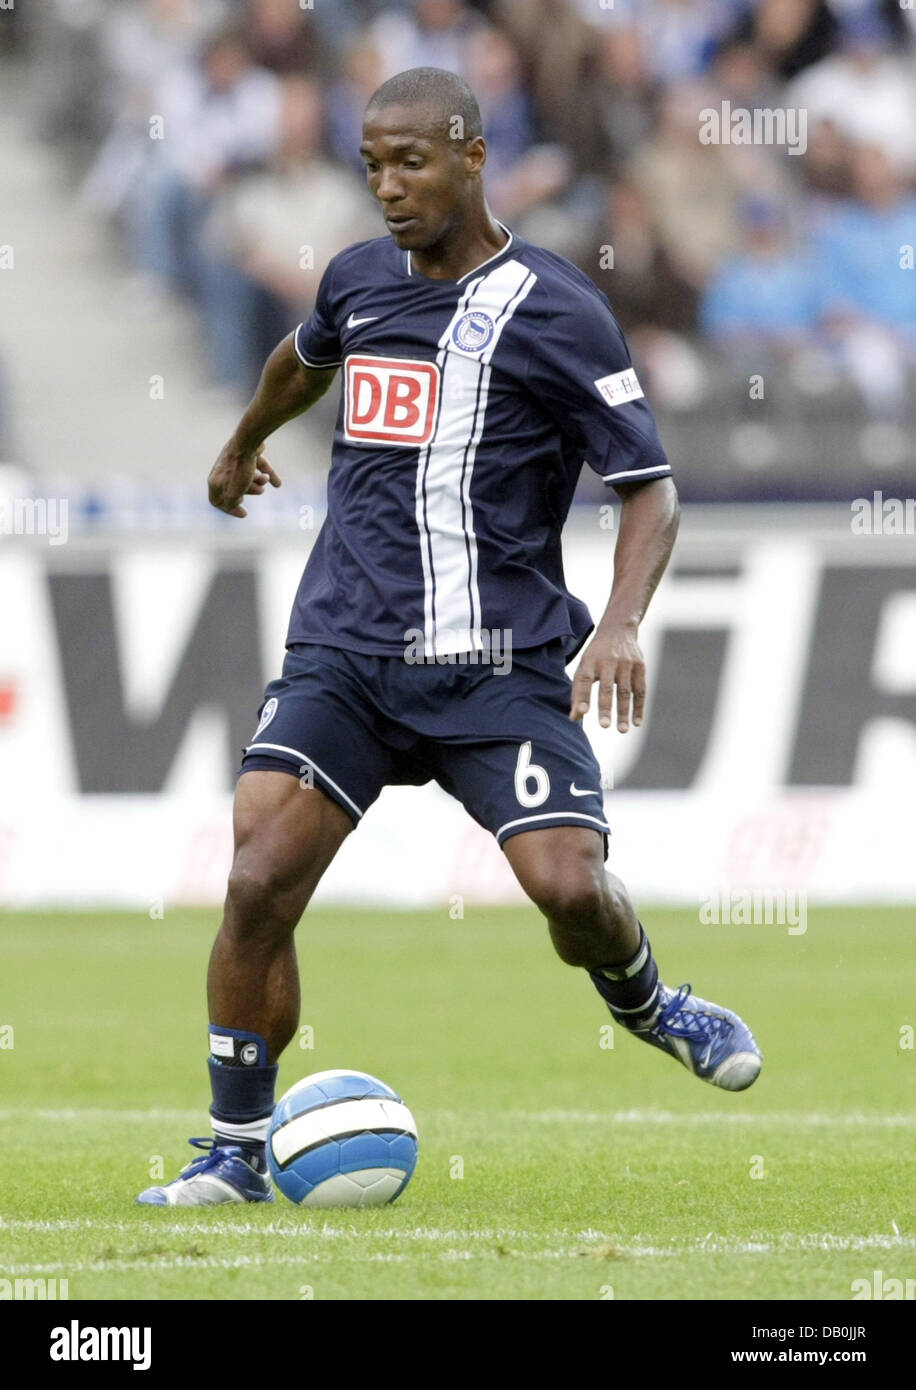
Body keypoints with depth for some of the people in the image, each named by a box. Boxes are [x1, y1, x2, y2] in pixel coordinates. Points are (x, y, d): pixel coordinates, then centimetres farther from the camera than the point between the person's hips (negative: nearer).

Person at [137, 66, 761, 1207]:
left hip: (499, 666, -3)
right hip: (341, 656, 4)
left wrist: (623, 622, -20)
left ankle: (643, 1003, 21)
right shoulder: (359, 280, 10)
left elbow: (650, 487, -4)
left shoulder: (553, 311, -6)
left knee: (570, 889, -16)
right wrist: (244, 444, 53)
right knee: (258, 885, -13)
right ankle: (235, 1155, 0)